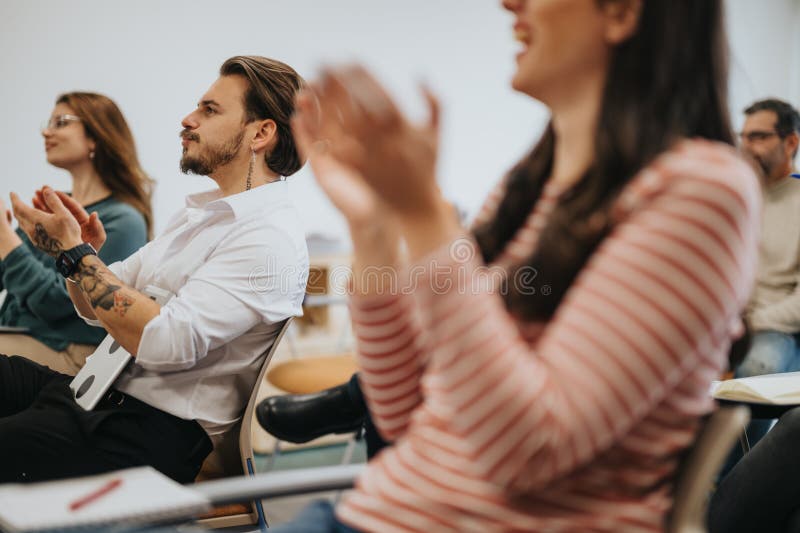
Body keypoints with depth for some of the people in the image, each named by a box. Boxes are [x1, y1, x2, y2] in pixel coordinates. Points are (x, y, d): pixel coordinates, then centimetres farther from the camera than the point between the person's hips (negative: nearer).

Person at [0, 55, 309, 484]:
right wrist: (77, 250, -3)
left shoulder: (270, 239, -15)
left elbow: (165, 341, -24)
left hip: (153, 431, -9)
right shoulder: (197, 215, 16)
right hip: (100, 389, 9)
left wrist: (73, 251, -17)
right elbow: (97, 308, 18)